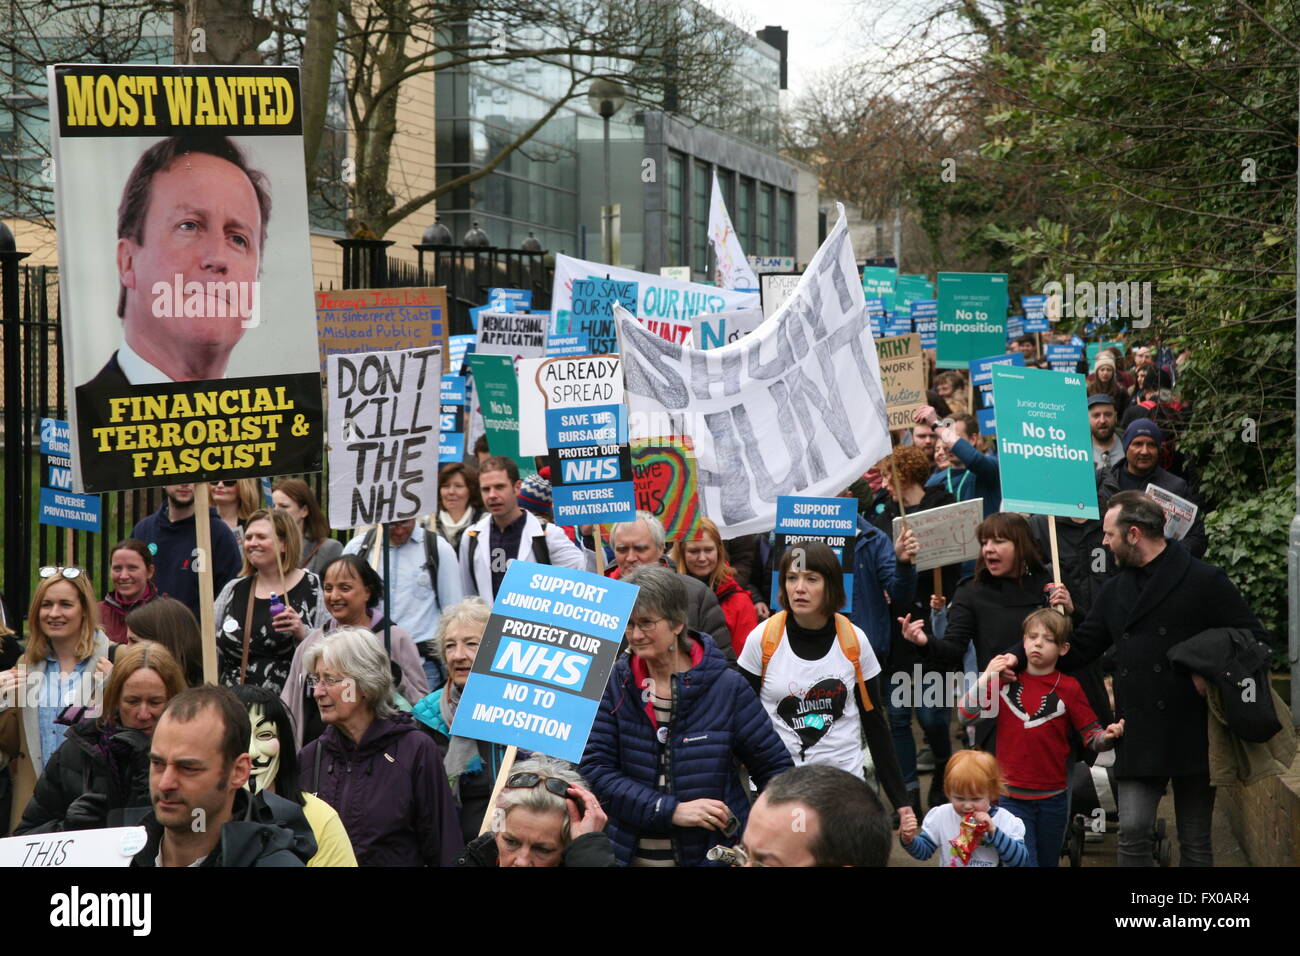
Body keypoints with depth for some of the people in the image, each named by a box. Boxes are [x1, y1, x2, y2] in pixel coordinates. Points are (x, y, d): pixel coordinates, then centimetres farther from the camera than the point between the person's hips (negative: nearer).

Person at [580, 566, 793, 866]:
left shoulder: (726, 687, -8)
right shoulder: (613, 683, -5)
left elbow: (775, 769, -1)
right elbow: (594, 768, -11)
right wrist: (671, 810, -21)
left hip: (712, 853, -1)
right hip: (629, 854, 1)